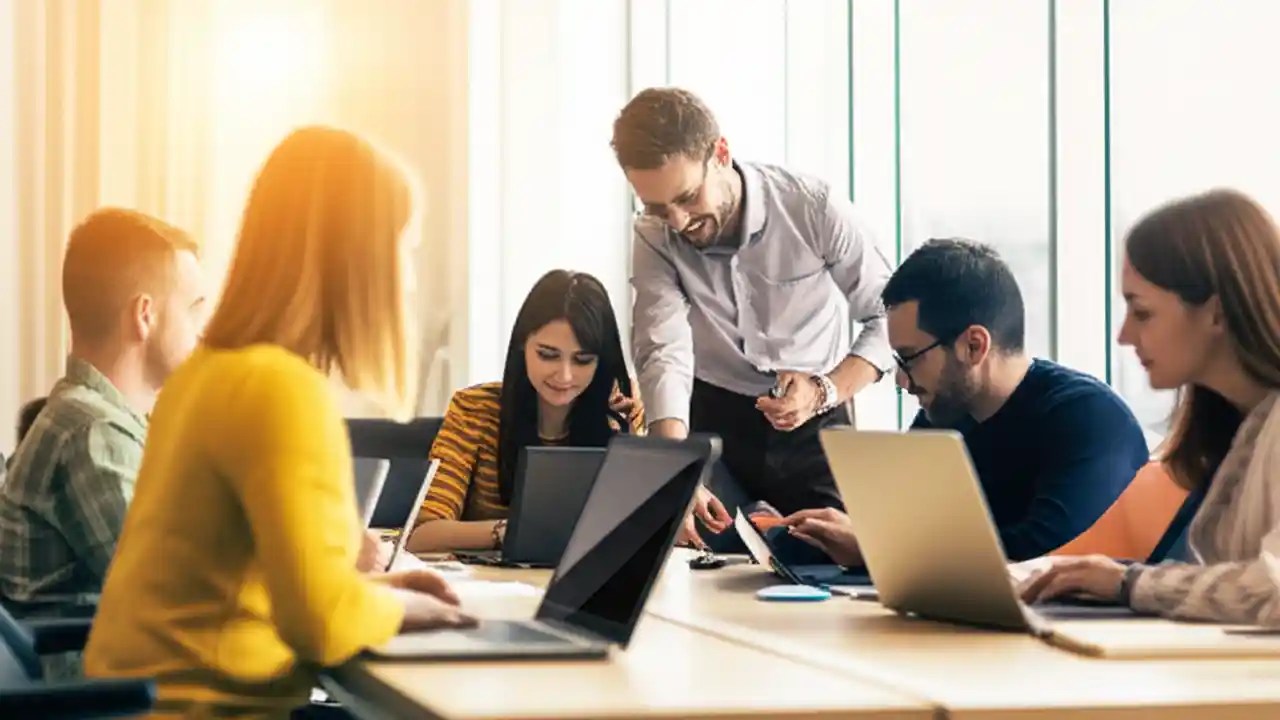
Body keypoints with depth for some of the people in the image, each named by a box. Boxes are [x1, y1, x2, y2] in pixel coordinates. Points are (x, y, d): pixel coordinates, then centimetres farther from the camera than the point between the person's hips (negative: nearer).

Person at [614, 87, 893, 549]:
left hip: (814, 428, -1)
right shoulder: (654, 238, -10)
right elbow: (664, 355, -23)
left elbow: (890, 319, -6)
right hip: (712, 423, 1)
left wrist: (825, 391, -24)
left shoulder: (814, 209, -16)